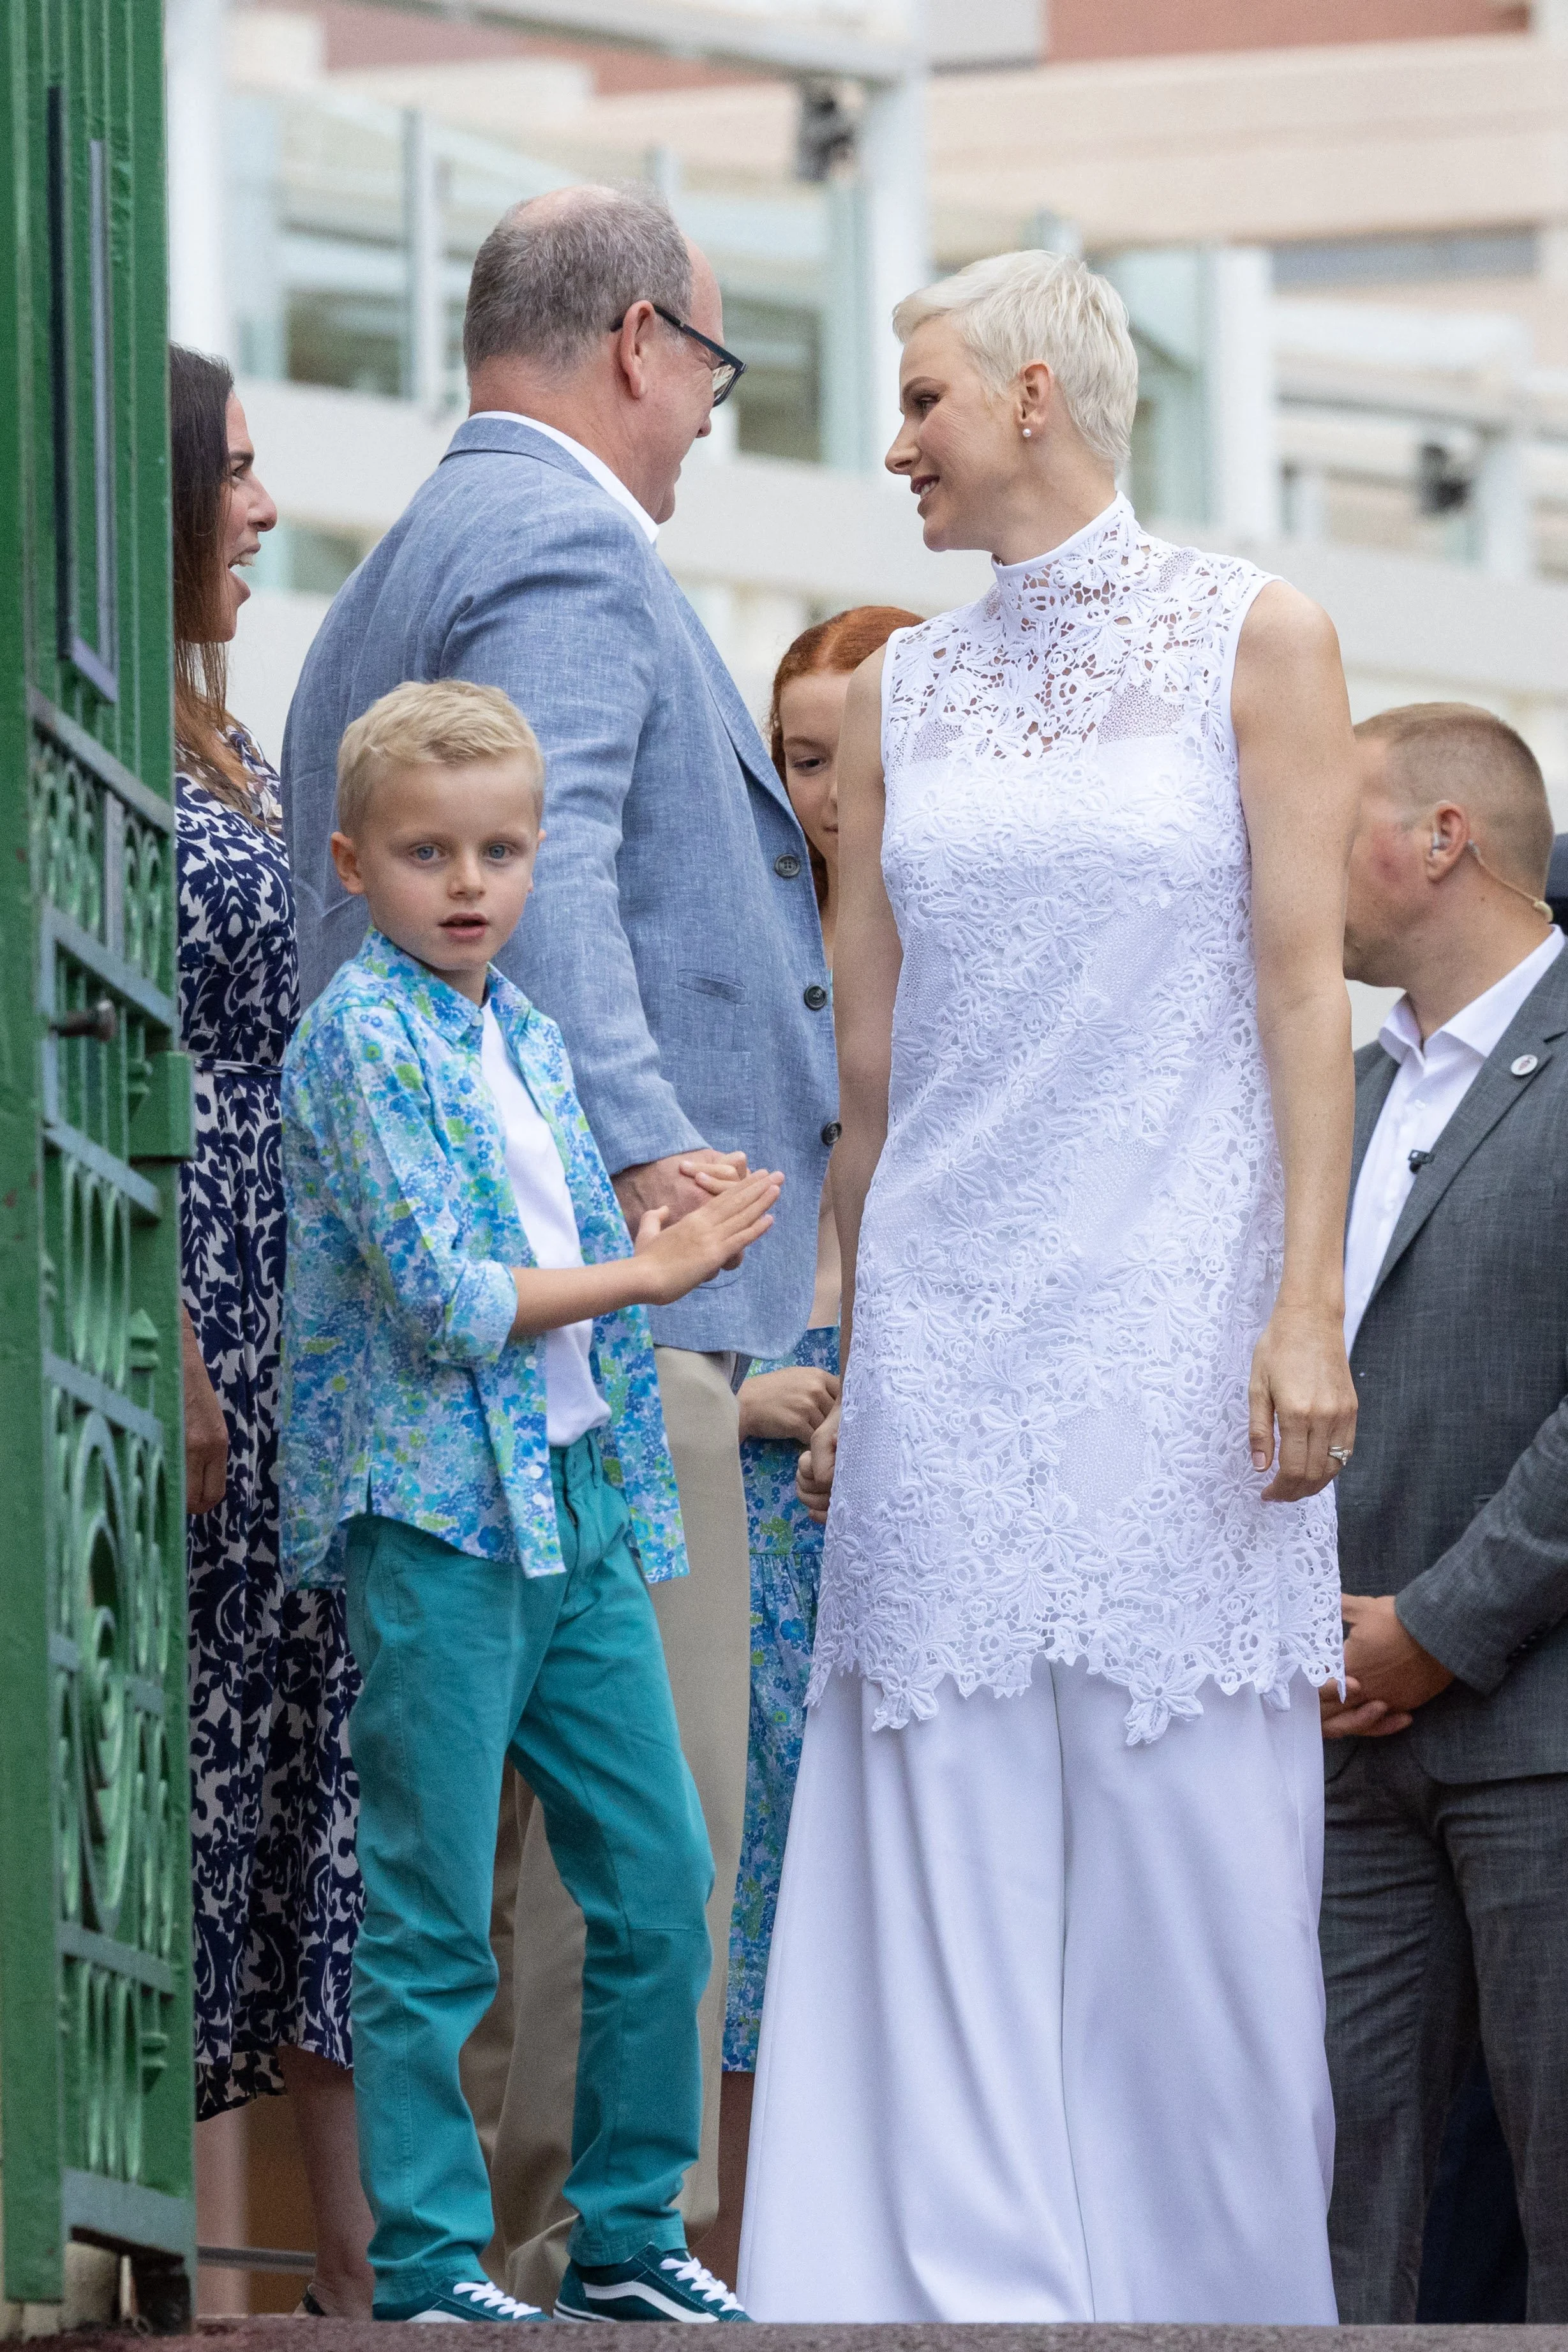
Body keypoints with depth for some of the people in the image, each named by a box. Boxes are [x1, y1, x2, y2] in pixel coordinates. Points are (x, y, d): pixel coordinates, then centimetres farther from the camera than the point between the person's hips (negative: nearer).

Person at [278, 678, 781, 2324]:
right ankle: (428, 2270, 3)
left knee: (661, 1877, 7)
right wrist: (648, 1269, -9)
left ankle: (628, 2232, 17)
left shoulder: (527, 1041, 15)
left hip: (576, 1504, 8)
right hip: (436, 1517, -8)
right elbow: (445, 1304, -16)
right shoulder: (363, 1040, -10)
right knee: (431, 1925, -4)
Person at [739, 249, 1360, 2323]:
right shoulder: (901, 695, 12)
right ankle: (986, 2288, 0)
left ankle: (1219, 2283, 6)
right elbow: (871, 1058, 14)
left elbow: (1306, 989, -4)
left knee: (1195, 1846, -2)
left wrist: (1310, 1309, -11)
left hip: (1177, 1316, -3)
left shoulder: (1255, 643, 1)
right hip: (949, 1328, 4)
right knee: (955, 1863, -1)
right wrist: (853, 1364, 13)